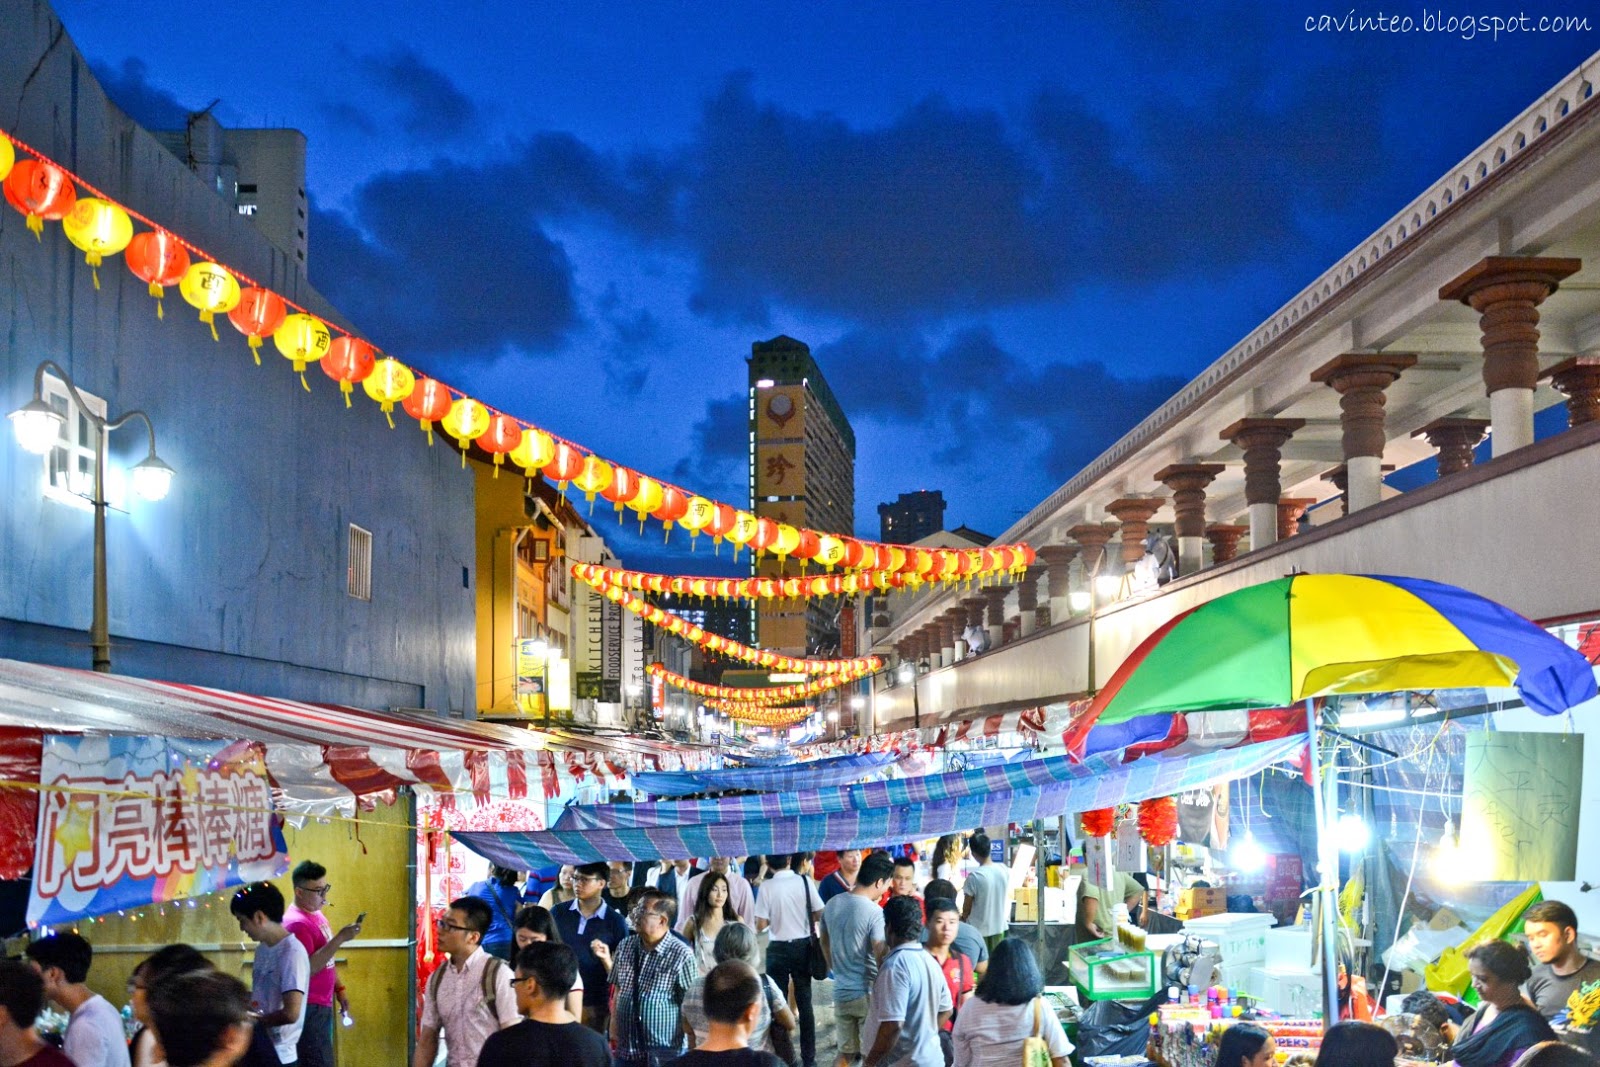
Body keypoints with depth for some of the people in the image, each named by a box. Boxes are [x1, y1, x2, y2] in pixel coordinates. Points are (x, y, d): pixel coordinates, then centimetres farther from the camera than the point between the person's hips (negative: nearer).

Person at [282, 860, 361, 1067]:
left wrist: (339, 989, 17)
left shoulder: (316, 914, 12)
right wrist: (340, 938, -27)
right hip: (309, 1008, -10)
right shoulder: (297, 923, -19)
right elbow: (308, 968, -26)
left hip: (322, 1004, 10)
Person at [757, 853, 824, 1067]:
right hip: (803, 946, 2)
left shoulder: (767, 887, -11)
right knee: (805, 1002, 10)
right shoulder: (804, 881, -5)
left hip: (779, 949, -2)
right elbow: (820, 915, -2)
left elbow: (761, 925, -12)